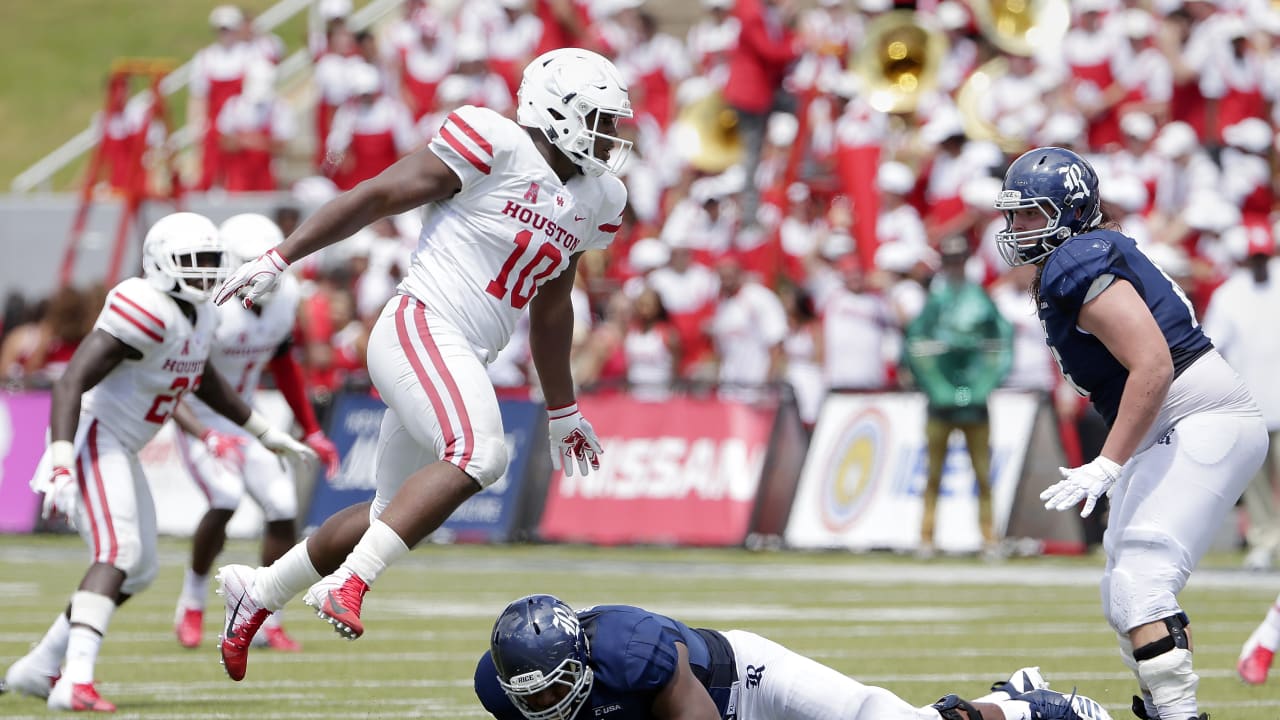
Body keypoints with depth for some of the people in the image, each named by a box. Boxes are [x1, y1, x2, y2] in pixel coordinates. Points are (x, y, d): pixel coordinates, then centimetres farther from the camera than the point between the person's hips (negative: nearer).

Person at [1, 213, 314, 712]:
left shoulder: (197, 316, 7)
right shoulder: (146, 313, -24)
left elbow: (206, 382, 28)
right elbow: (70, 384, -29)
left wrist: (266, 434, 34)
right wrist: (62, 469, -38)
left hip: (119, 451, 10)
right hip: (90, 439, -10)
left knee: (140, 571, 13)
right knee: (119, 553, -25)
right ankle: (76, 683, -36)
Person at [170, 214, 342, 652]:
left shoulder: (284, 298, -7)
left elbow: (284, 366, 12)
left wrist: (312, 432, 14)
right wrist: (208, 438, -43)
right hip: (199, 418, -6)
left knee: (282, 505, -8)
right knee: (226, 499, -27)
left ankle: (267, 620, 7)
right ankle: (193, 600, -3)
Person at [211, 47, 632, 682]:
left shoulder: (593, 199, 15)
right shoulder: (495, 147, -9)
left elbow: (550, 308, 27)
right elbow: (377, 196, -7)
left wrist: (562, 411, 33)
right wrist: (280, 259, -10)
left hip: (458, 363, 9)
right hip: (420, 327, -9)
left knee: (394, 515, 13)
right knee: (478, 453, -30)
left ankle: (259, 591, 29)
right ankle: (347, 584, -28)